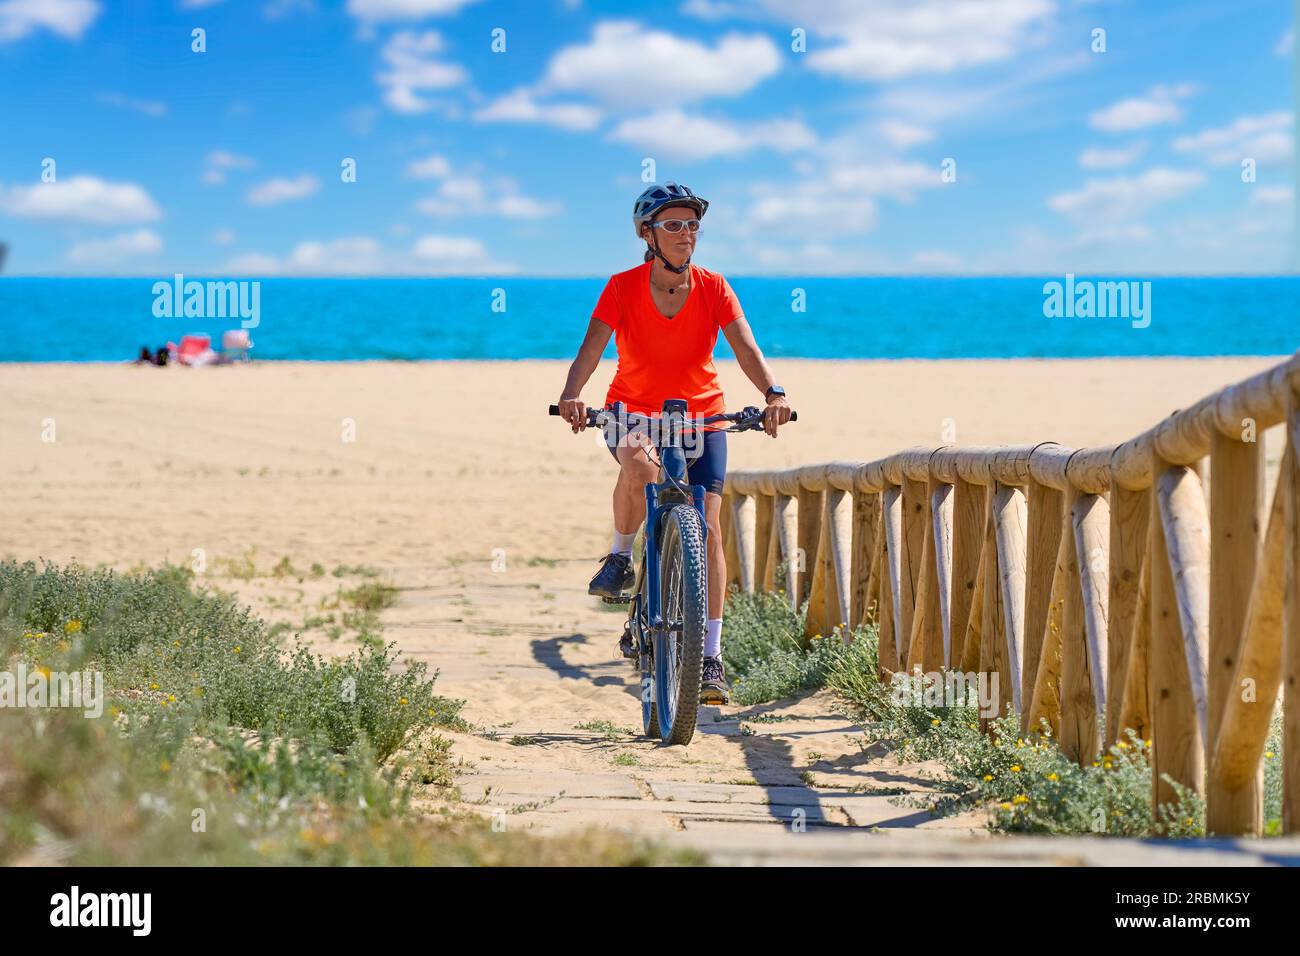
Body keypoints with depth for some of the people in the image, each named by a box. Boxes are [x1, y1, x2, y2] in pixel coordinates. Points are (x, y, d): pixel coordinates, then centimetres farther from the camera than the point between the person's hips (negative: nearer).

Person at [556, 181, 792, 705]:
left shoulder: (713, 288, -8)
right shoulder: (622, 287, -11)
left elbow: (745, 347, -20)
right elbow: (592, 346, -23)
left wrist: (772, 392, -40)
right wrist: (572, 394, -43)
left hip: (700, 415, 2)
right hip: (633, 411, -1)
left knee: (708, 526, -11)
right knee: (638, 464, -37)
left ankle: (711, 657, -6)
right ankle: (621, 557, -9)